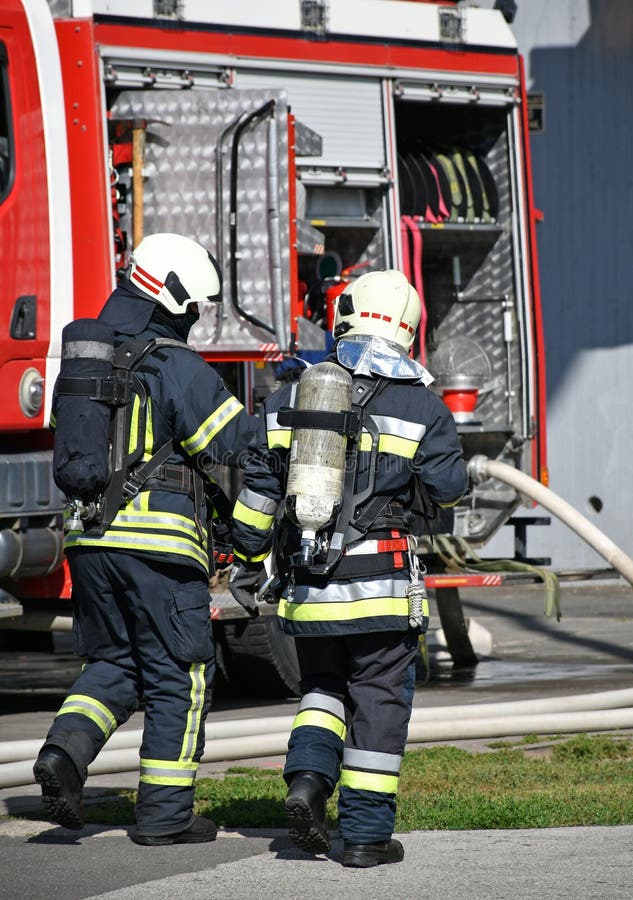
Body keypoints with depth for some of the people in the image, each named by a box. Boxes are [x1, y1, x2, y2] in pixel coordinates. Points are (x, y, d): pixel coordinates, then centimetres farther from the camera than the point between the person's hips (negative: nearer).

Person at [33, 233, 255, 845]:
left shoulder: (81, 358, 12)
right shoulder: (177, 367, -11)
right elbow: (236, 443, -11)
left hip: (87, 539, 7)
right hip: (159, 541, -6)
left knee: (113, 663, 19)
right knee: (177, 676, 5)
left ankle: (65, 748, -8)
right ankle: (164, 813, 6)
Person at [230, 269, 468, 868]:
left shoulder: (292, 394, 6)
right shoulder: (419, 403, -4)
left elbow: (260, 486, 8)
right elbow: (448, 489, 1)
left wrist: (248, 560, 17)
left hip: (305, 584, 3)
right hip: (380, 584, -3)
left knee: (323, 688, 20)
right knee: (378, 701, 5)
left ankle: (308, 776, -5)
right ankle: (366, 834, 4)